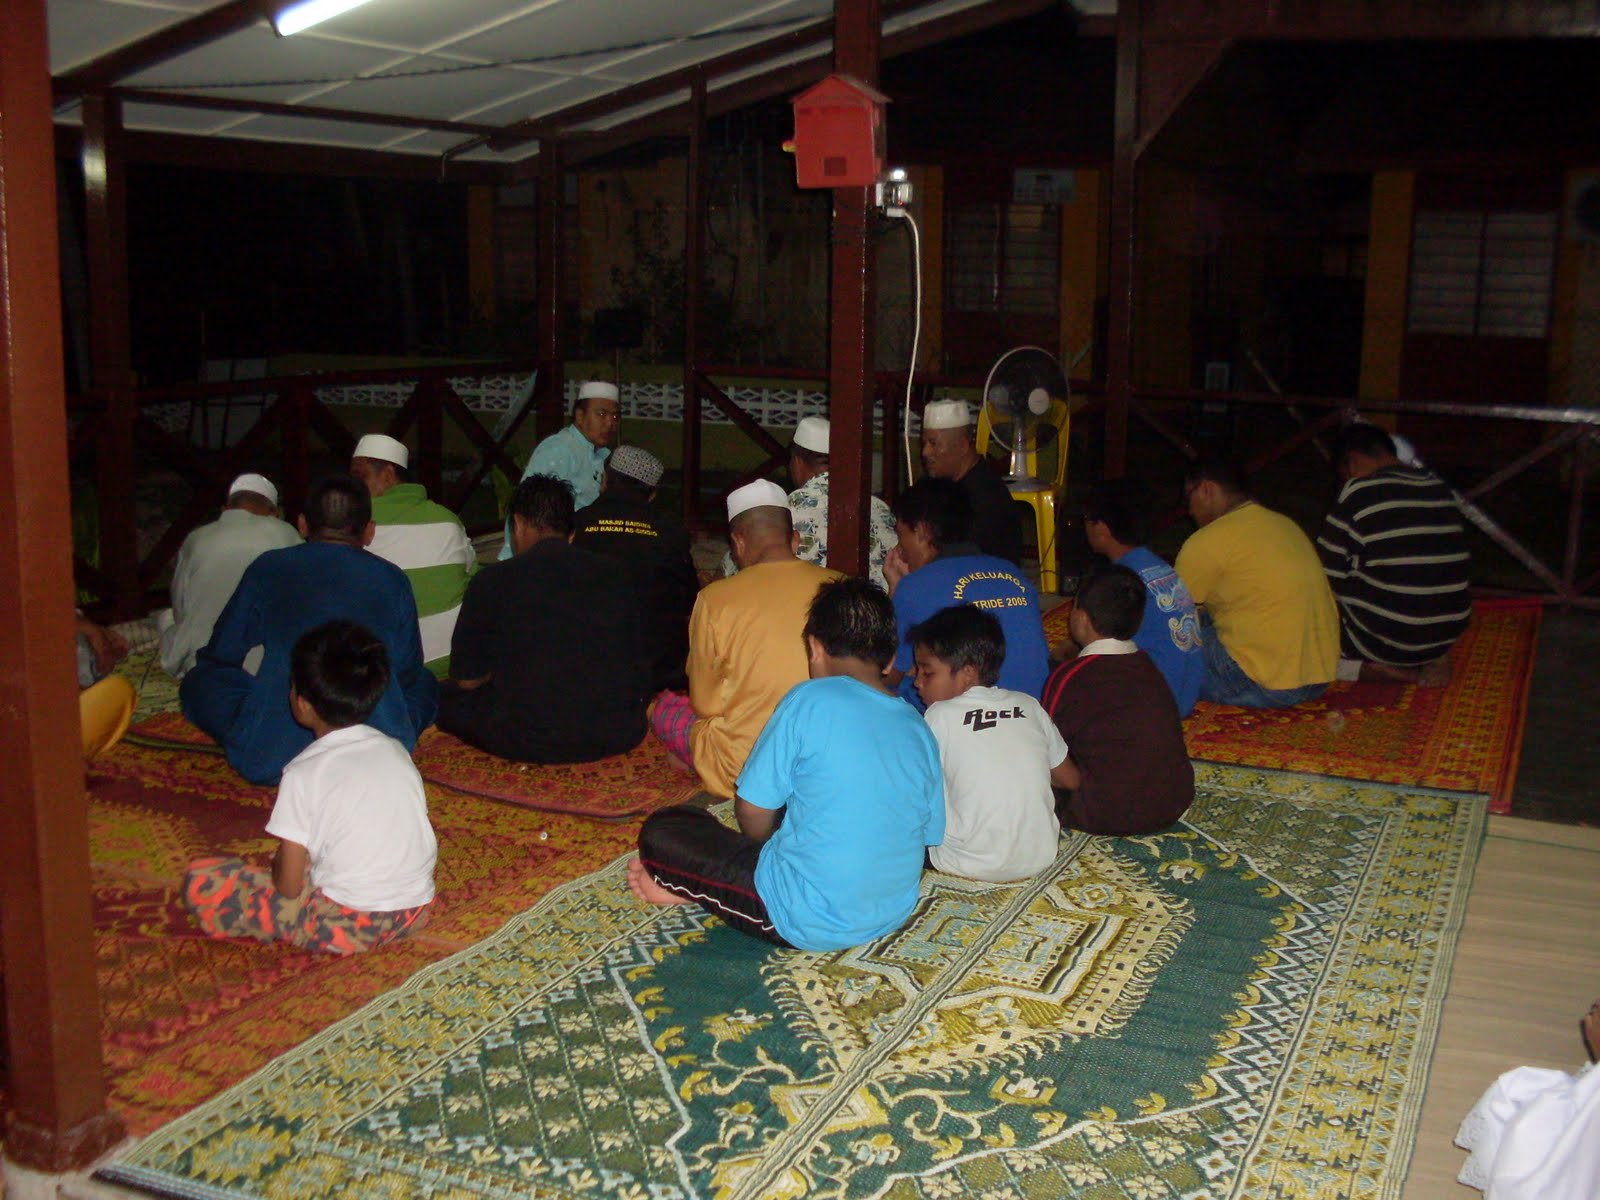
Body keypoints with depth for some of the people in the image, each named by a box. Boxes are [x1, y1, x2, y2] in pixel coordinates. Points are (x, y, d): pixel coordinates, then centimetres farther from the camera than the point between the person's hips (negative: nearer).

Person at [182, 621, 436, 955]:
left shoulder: (305, 772, -12)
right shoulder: (396, 750, 3)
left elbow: (288, 885, -10)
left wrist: (279, 862, 14)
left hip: (347, 927, -6)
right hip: (415, 912, 6)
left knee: (200, 882, 1)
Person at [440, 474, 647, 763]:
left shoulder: (493, 580, -5)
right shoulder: (615, 575, 3)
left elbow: (467, 679, 3)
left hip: (528, 743, -1)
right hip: (617, 737, 1)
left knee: (446, 696, 19)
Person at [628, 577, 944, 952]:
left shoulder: (811, 701, -13)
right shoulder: (919, 729, 3)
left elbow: (752, 811, -9)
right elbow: (929, 835, 10)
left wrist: (768, 847, 14)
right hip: (894, 915, 7)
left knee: (662, 831, 0)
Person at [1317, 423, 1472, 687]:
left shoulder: (1359, 492, -12)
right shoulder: (1439, 488, 7)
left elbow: (1328, 574, -8)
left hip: (1385, 640, -7)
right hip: (1447, 635, 7)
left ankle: (1377, 669, -4)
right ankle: (1432, 660, 11)